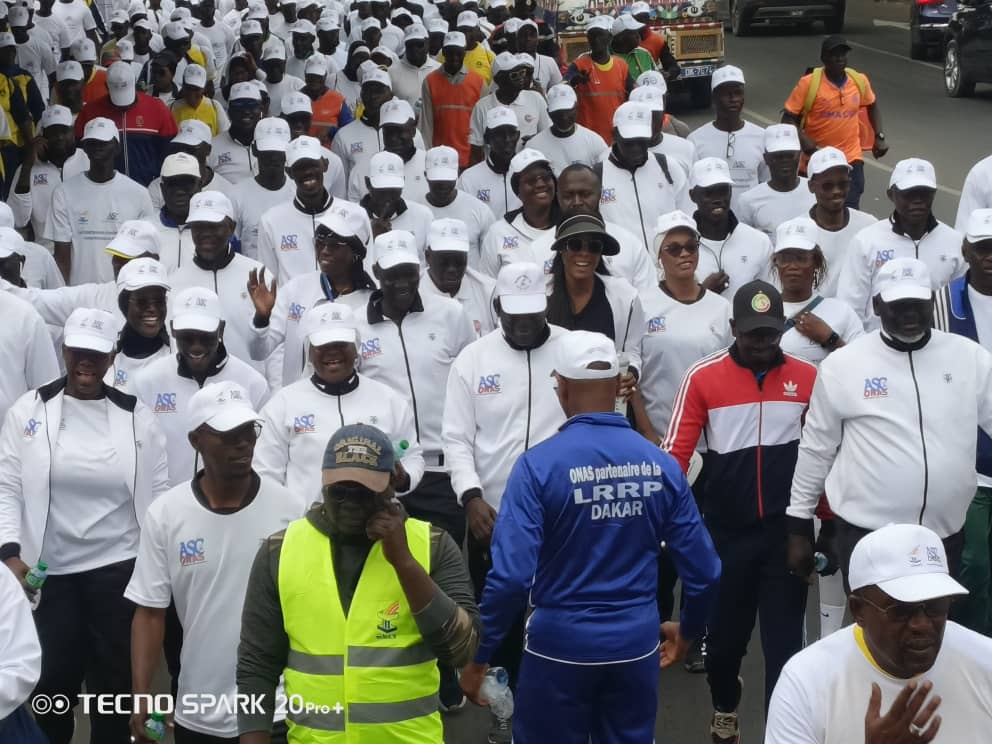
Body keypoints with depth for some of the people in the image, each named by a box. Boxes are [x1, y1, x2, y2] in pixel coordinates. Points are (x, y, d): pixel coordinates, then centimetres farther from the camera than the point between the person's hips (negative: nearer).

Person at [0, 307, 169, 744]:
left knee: (114, 678, 10)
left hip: (118, 569, 0)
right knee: (52, 678, 8)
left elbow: (157, 494, 3)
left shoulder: (136, 416, 1)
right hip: (47, 571, 0)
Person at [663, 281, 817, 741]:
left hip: (787, 530, 0)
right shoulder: (703, 376, -6)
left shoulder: (807, 378, 0)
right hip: (726, 531, 0)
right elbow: (676, 452, -6)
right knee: (724, 630, 14)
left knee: (785, 638, 1)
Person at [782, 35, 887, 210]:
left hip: (851, 158, 2)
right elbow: (788, 118, -9)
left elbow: (872, 105, 20)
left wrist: (879, 137, 9)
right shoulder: (808, 83, -12)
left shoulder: (860, 80, 0)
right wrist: (803, 139, -26)